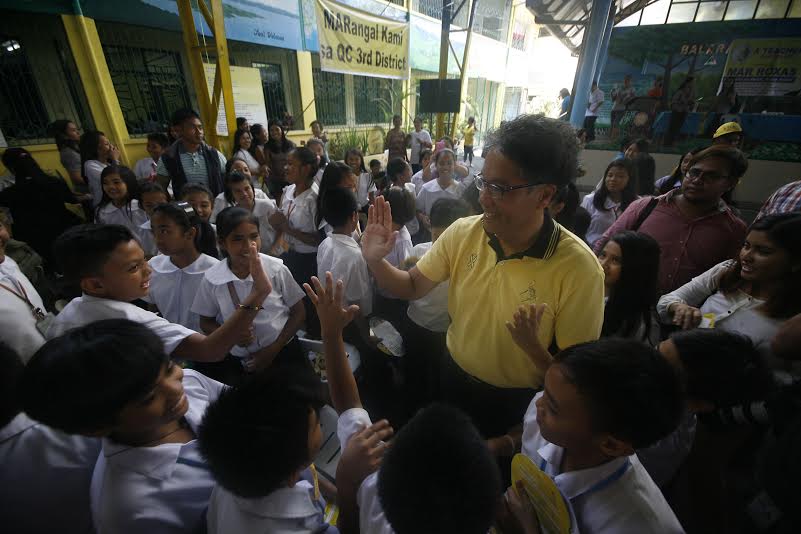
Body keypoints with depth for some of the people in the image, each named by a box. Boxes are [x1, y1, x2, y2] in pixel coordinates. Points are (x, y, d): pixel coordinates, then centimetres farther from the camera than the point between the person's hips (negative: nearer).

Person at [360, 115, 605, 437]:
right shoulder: (461, 233, -16)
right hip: (453, 380, 4)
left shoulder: (578, 268, -27)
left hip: (518, 404, -3)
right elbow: (412, 287, -6)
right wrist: (375, 260, -26)